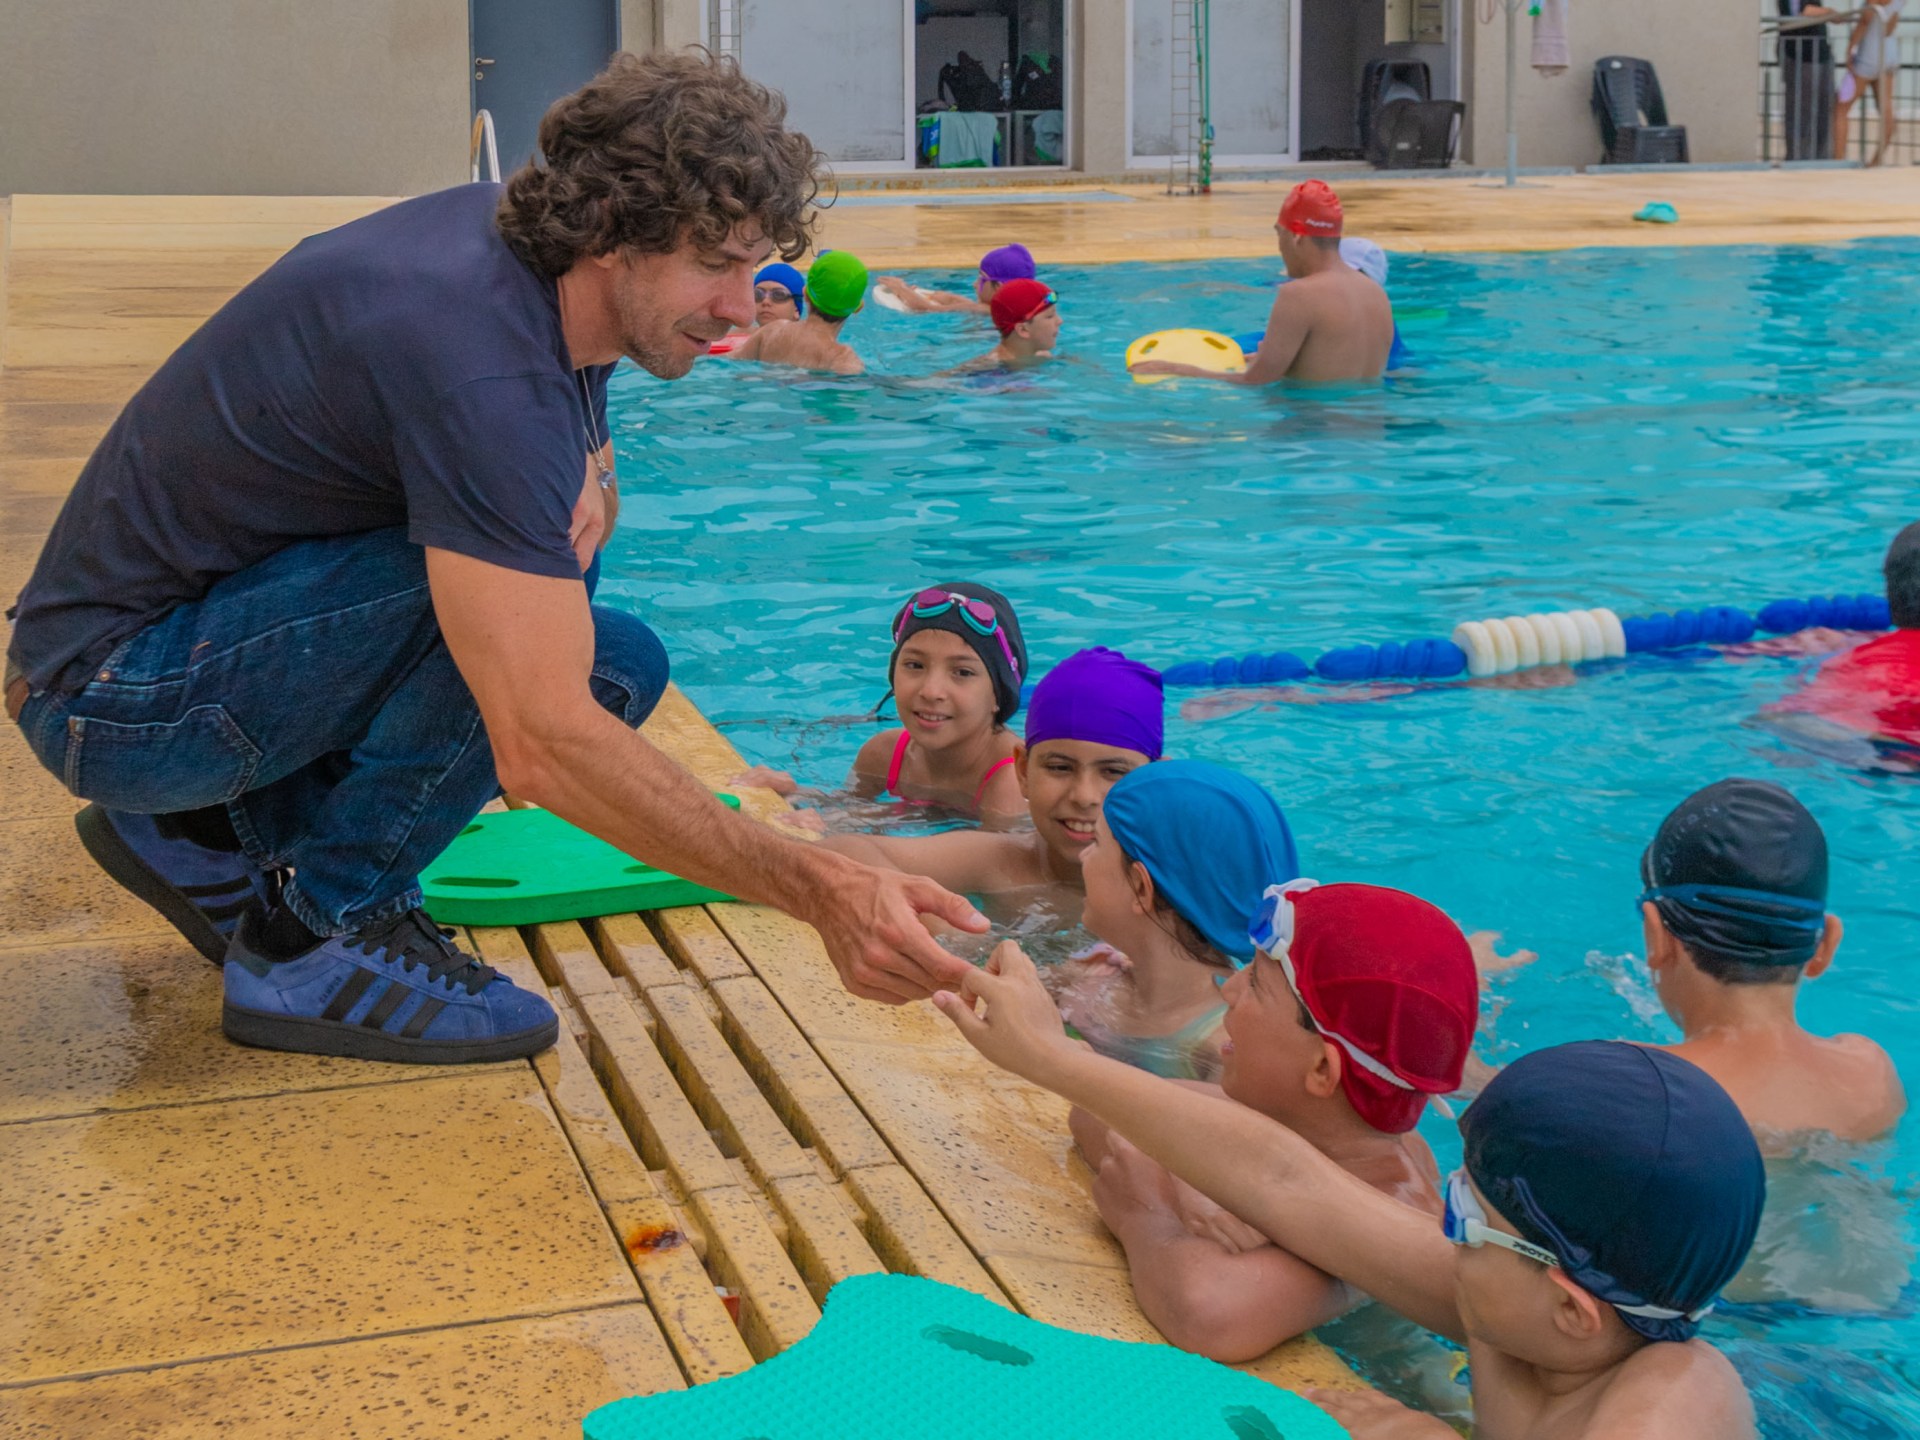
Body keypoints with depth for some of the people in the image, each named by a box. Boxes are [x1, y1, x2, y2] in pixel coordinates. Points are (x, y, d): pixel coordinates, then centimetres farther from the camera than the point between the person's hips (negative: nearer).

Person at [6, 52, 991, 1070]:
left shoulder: (516, 234, -2)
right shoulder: (480, 353, -31)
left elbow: (589, 468, 18)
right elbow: (541, 750, -38)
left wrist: (584, 490, -9)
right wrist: (821, 893, -40)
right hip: (110, 701, -9)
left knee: (615, 667, 0)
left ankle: (221, 832, 11)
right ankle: (316, 944, -11)